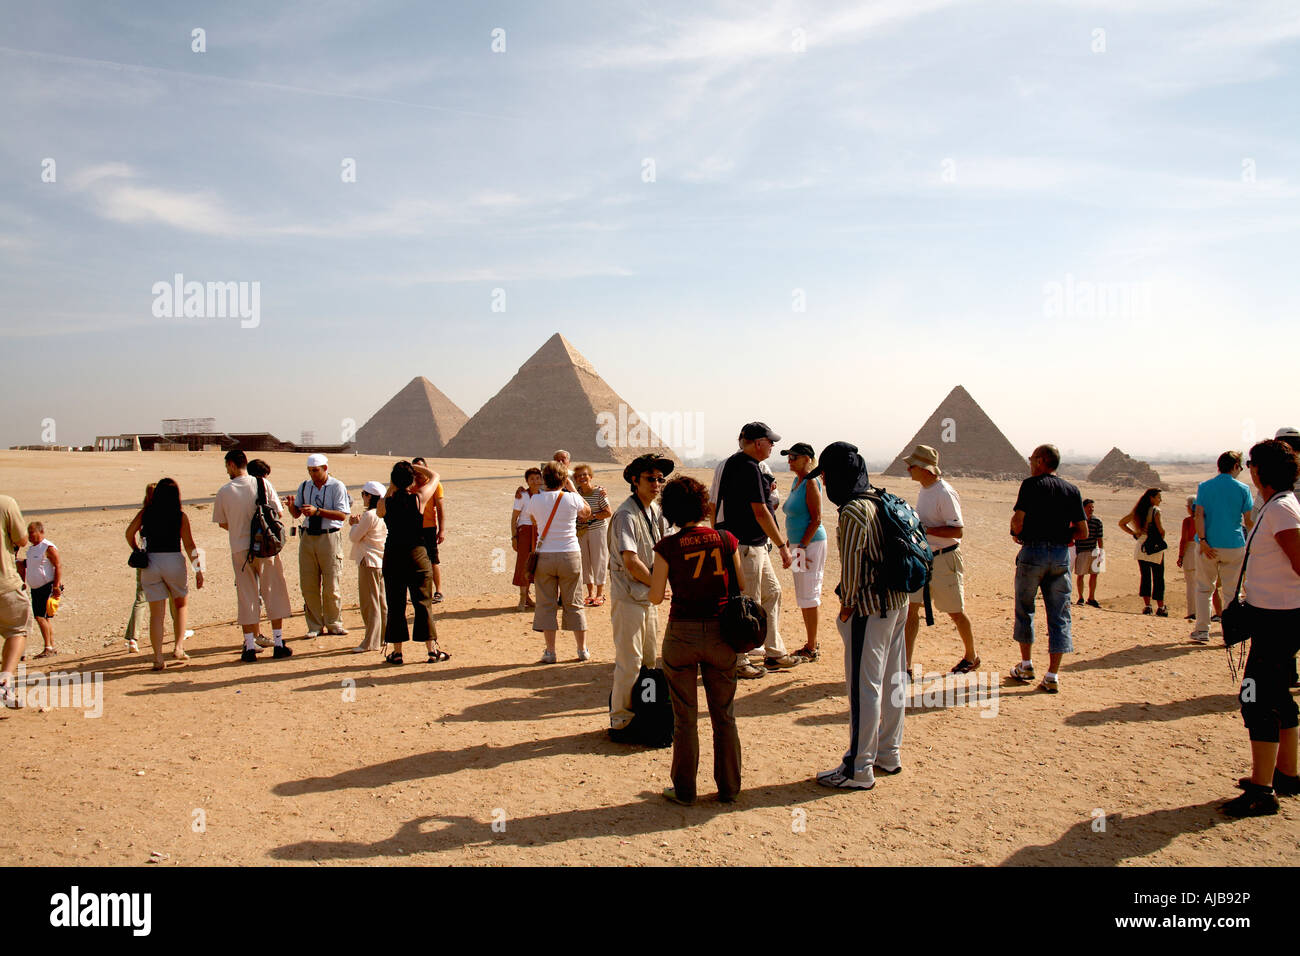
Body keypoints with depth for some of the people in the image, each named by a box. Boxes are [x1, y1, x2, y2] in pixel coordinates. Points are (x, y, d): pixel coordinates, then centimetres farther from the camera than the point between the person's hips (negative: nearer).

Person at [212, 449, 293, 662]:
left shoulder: (224, 491, -3)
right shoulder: (263, 484, -4)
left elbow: (222, 523, 7)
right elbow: (279, 513, -3)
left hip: (240, 549, 0)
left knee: (246, 597, 8)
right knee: (273, 593, 8)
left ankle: (250, 646, 9)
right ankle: (278, 643, 10)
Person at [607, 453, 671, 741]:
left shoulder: (656, 510, 10)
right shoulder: (627, 515, -17)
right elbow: (631, 561, -24)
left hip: (649, 596, 9)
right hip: (628, 597, -9)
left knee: (649, 660, 15)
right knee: (629, 663, -5)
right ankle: (620, 722, 5)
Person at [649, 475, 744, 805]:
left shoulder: (668, 546, -10)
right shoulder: (725, 540, -5)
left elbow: (655, 597, -7)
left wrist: (654, 574, 12)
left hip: (682, 635, -2)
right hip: (720, 635, 2)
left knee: (684, 719, 11)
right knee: (724, 716, 15)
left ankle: (685, 790, 20)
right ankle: (728, 788, 25)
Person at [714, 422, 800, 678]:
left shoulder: (732, 463, 14)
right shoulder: (749, 468, -18)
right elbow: (760, 513, -20)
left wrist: (765, 489, 16)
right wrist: (782, 545, -16)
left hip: (756, 546, 11)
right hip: (745, 545, -11)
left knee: (772, 592, 17)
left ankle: (774, 653, 26)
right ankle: (738, 662, 7)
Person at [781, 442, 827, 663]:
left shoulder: (811, 483, -14)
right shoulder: (796, 481, 14)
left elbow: (816, 519, -18)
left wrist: (802, 546, -20)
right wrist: (791, 542, 16)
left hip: (811, 543, -10)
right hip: (799, 543, 10)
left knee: (808, 596, -5)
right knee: (802, 596, 14)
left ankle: (812, 650, 2)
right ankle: (811, 643, 24)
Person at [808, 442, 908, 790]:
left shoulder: (853, 511, -18)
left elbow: (851, 563, -18)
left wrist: (847, 606, -6)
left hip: (870, 607, -9)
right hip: (897, 601, 9)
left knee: (863, 687, -2)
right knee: (892, 680, 17)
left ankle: (859, 769, 5)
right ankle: (889, 754, 30)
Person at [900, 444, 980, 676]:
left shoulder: (945, 494, -20)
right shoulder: (923, 490, 8)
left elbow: (958, 530, -23)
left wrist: (925, 529, -26)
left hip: (945, 559, -8)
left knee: (955, 613, 8)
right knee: (911, 608, 1)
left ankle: (971, 657, 30)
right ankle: (905, 666, 3)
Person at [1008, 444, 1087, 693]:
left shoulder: (1031, 485, -4)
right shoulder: (1072, 490, 8)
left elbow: (1018, 519, -13)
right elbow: (1082, 531, 7)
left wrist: (1018, 533, 8)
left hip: (1033, 551, -3)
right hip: (1061, 556, 3)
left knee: (1024, 609, 13)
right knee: (1059, 615, 5)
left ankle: (1026, 665, 18)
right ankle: (1053, 676, 2)